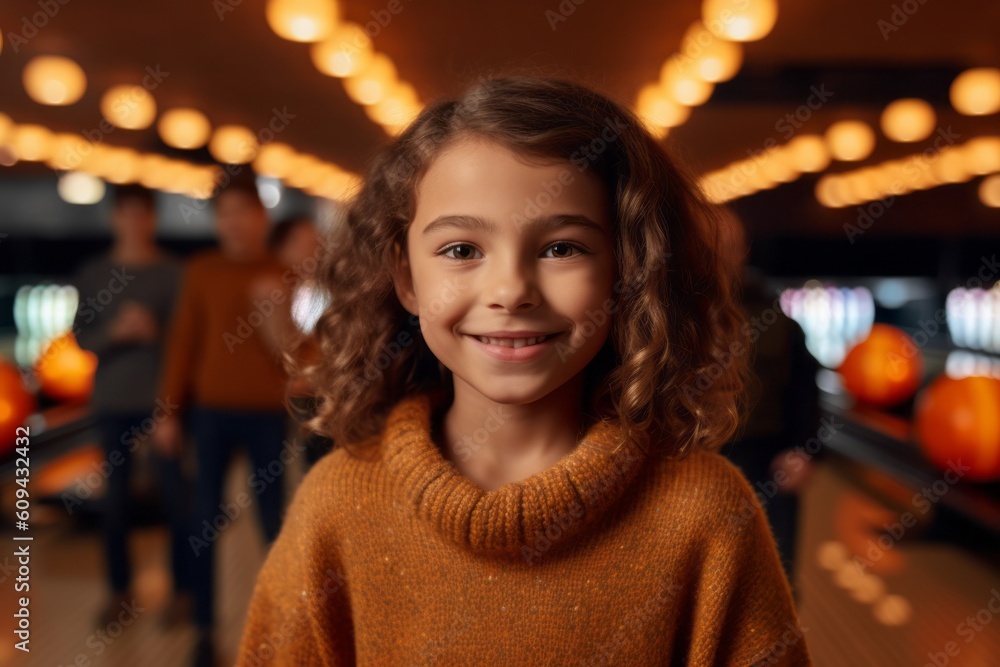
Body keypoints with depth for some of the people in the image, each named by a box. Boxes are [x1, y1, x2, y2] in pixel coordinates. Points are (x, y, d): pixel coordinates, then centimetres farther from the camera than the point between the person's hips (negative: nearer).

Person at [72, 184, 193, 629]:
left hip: (161, 399, -2)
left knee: (175, 496, 2)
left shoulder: (174, 273, -1)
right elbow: (82, 339, 4)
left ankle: (183, 590, 14)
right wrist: (116, 331, -16)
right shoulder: (92, 274, 5)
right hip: (112, 401, 2)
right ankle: (120, 591, 22)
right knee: (115, 498, 9)